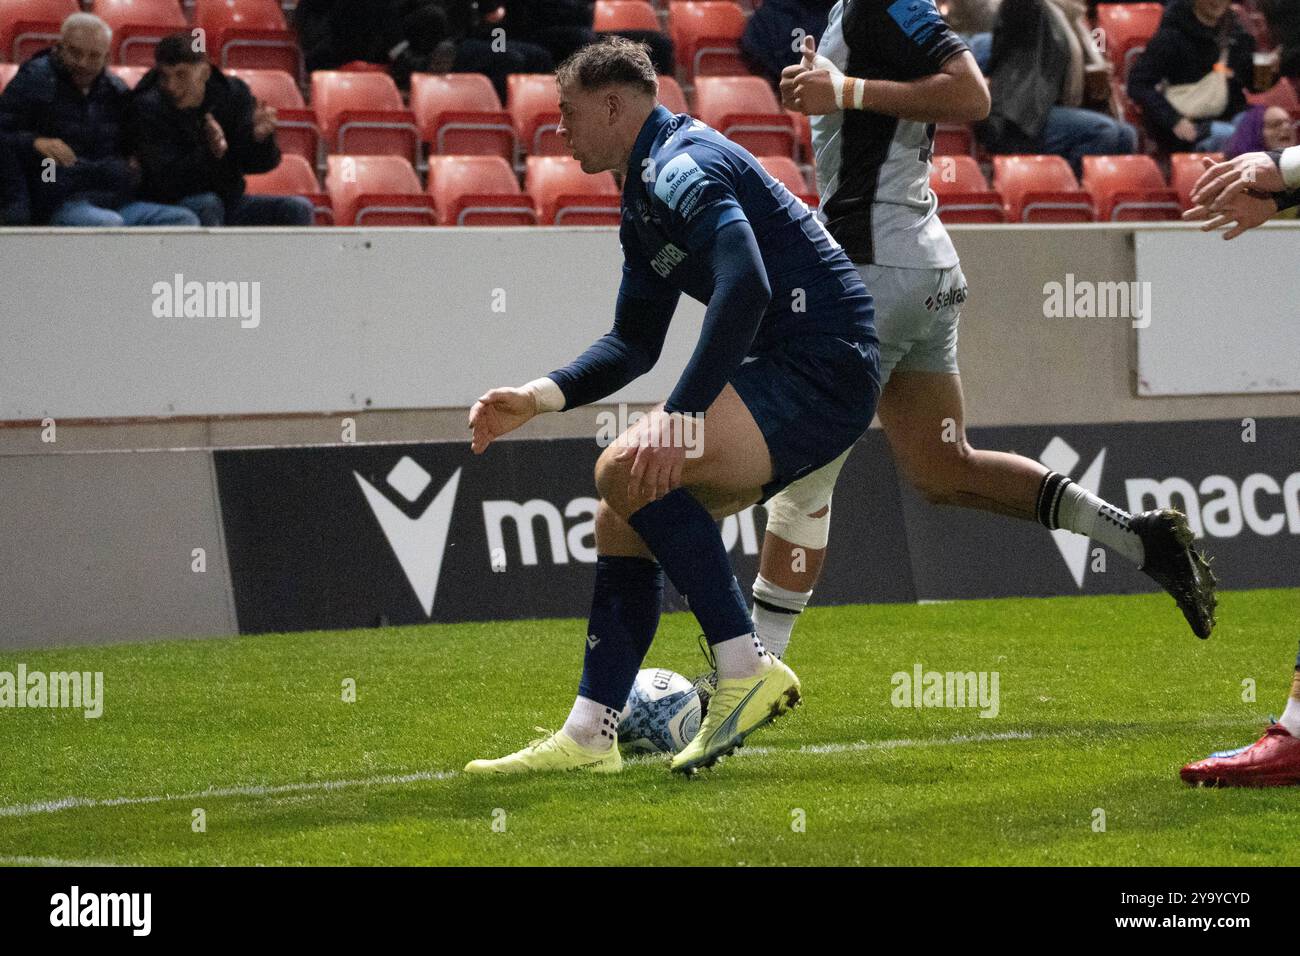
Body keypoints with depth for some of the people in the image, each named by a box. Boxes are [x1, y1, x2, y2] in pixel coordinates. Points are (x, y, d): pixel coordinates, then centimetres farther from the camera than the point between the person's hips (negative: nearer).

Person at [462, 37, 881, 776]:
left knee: (628, 471, -22)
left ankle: (748, 671, -19)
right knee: (625, 517, 10)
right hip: (787, 372, 10)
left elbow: (746, 285, -30)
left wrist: (681, 417, -33)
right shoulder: (645, 198, 20)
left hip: (826, 368, -10)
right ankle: (590, 736, 11)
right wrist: (538, 399, 16)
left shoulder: (683, 167, -14)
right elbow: (634, 344, 29)